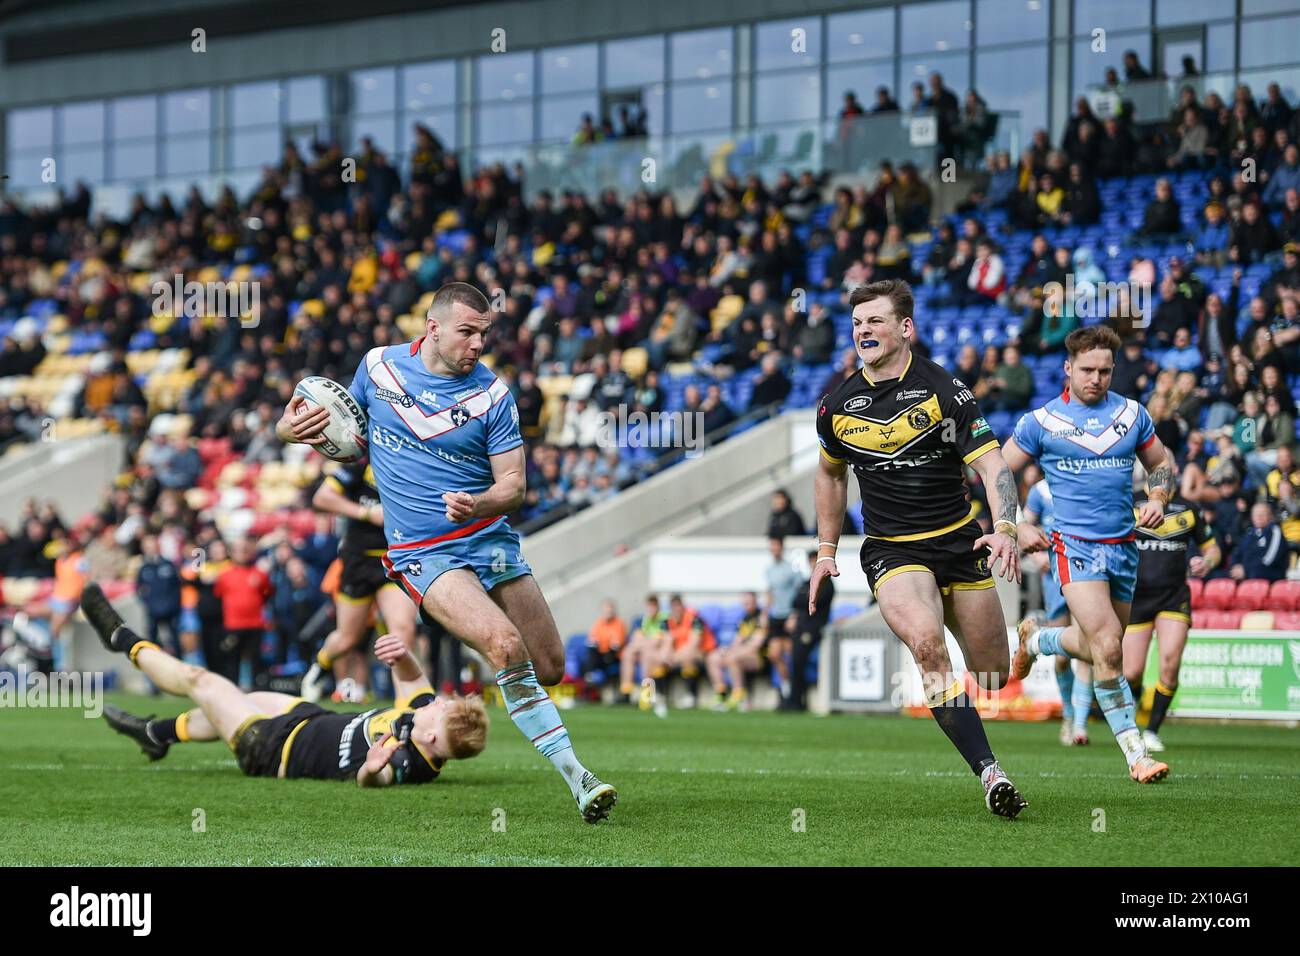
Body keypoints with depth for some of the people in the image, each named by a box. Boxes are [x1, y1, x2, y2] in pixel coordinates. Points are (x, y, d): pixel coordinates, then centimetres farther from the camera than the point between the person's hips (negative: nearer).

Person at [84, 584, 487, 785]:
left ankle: (125, 641, 35)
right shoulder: (427, 715, -19)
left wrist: (371, 770, -80)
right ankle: (158, 732, 59)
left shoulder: (403, 764, -42)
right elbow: (412, 680, -4)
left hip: (276, 751, -7)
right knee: (241, 700, 31)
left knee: (198, 679, 7)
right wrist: (403, 655, -24)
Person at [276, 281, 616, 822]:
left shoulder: (492, 393, -3)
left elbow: (513, 486, -2)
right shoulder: (378, 365, 0)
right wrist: (289, 429, -3)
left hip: (488, 536, 3)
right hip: (422, 553, -3)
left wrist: (479, 505, -24)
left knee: (550, 669, -2)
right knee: (504, 644, -26)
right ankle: (573, 774, -23)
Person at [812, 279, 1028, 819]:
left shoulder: (943, 390, -7)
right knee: (927, 644, -29)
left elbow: (991, 464, -12)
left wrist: (1005, 528, -29)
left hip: (959, 542, 0)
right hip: (891, 549, 0)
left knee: (993, 674, 3)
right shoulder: (838, 406, 3)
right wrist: (826, 550, 18)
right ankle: (990, 773, -29)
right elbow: (830, 473, 22)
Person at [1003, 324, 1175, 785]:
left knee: (1099, 648, 13)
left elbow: (1161, 463, 20)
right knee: (1108, 647, -19)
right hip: (1075, 545, -4)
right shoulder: (1041, 421, -1)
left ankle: (1036, 638, 45)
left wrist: (1157, 499, 1)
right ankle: (1136, 754, -15)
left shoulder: (1132, 414, 8)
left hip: (1123, 547, 5)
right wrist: (1017, 527, -4)